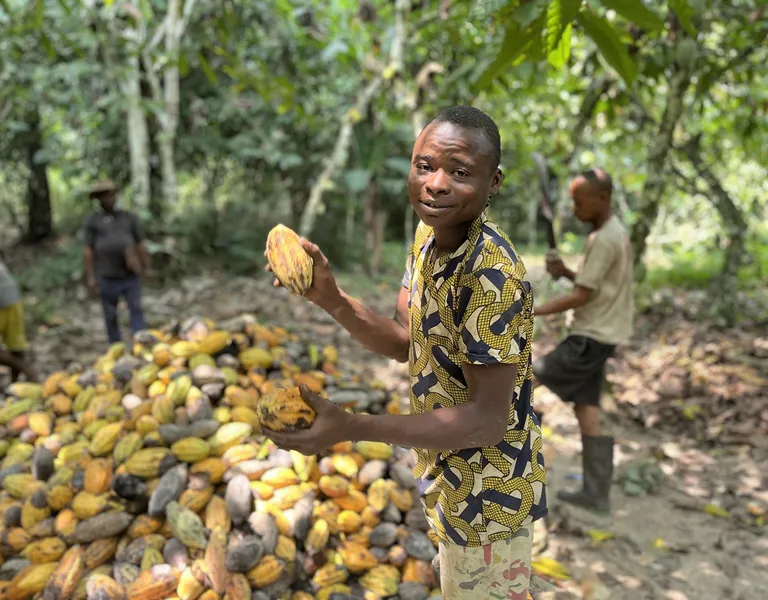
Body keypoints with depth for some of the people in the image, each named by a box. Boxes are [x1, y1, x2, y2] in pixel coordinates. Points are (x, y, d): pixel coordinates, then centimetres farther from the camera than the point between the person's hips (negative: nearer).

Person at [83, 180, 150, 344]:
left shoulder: (129, 218, 9)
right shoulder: (93, 222, 4)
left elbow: (140, 245, 11)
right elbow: (89, 252, 1)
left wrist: (146, 268, 8)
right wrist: (90, 277, -5)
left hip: (131, 276, 1)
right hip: (107, 279, -1)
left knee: (136, 310, -5)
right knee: (111, 316, 7)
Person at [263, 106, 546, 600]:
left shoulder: (492, 277, -31)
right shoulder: (428, 237, -4)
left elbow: (487, 419, -28)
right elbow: (406, 342, 4)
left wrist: (351, 428, -34)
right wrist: (332, 299, -13)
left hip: (488, 492, -8)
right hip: (454, 475, 8)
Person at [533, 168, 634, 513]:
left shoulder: (604, 239, -18)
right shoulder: (613, 233, 14)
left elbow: (582, 296, -20)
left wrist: (530, 312, -17)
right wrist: (565, 272, 3)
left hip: (590, 339, -10)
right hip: (597, 336, 10)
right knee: (587, 411, 11)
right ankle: (596, 494, 16)